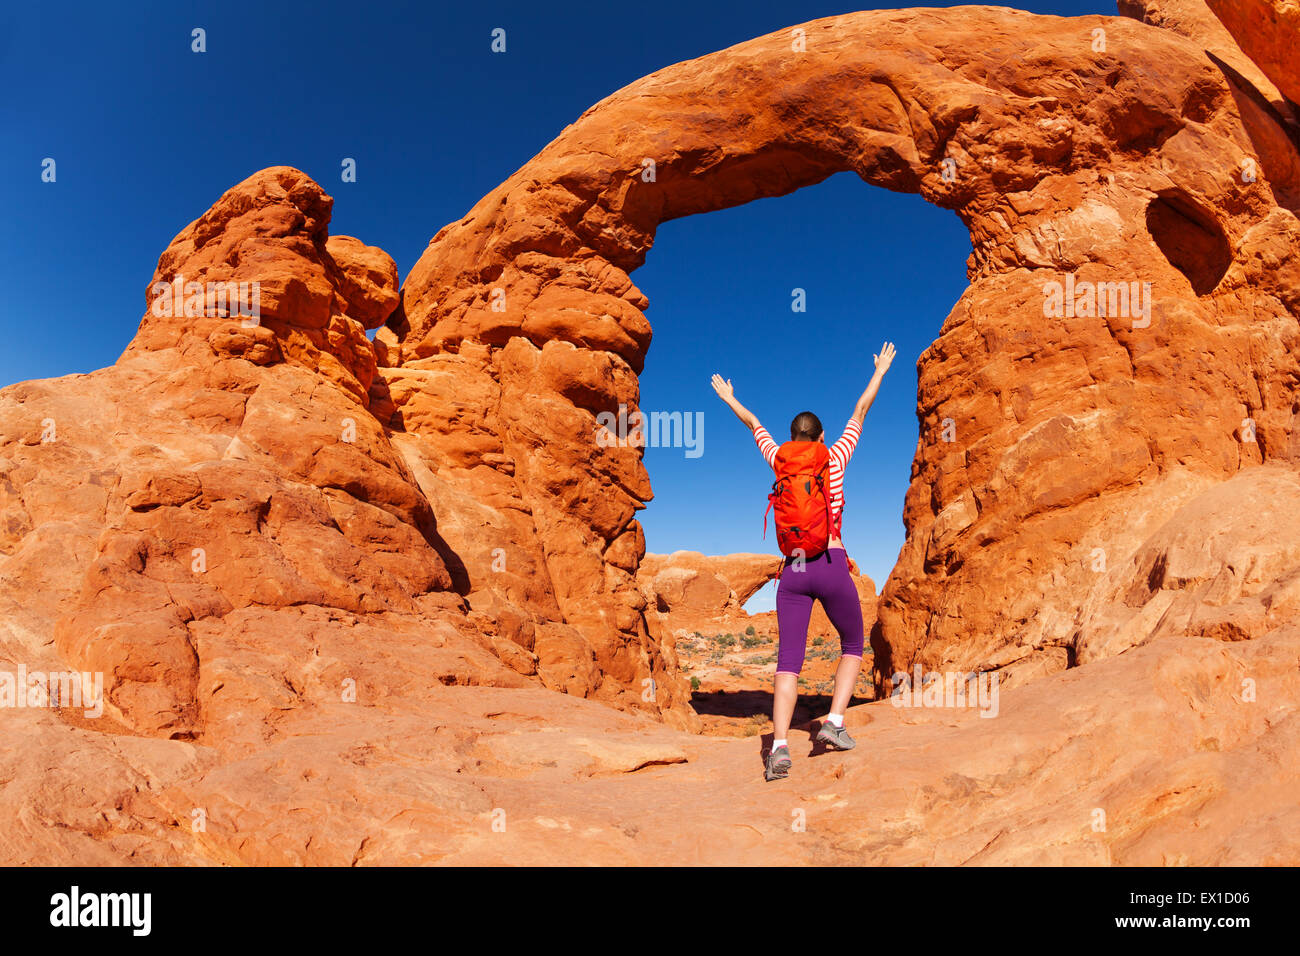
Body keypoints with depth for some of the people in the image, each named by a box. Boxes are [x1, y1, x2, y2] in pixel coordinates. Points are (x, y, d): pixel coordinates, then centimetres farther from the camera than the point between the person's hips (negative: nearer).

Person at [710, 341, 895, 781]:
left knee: (788, 661, -1)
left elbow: (754, 424, 25)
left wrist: (729, 399, 40)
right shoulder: (834, 460, 3)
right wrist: (880, 372, 28)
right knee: (853, 645, 20)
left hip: (793, 570, 2)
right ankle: (835, 722, 6)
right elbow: (861, 412, 15)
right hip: (831, 566, -2)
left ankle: (780, 745, -14)